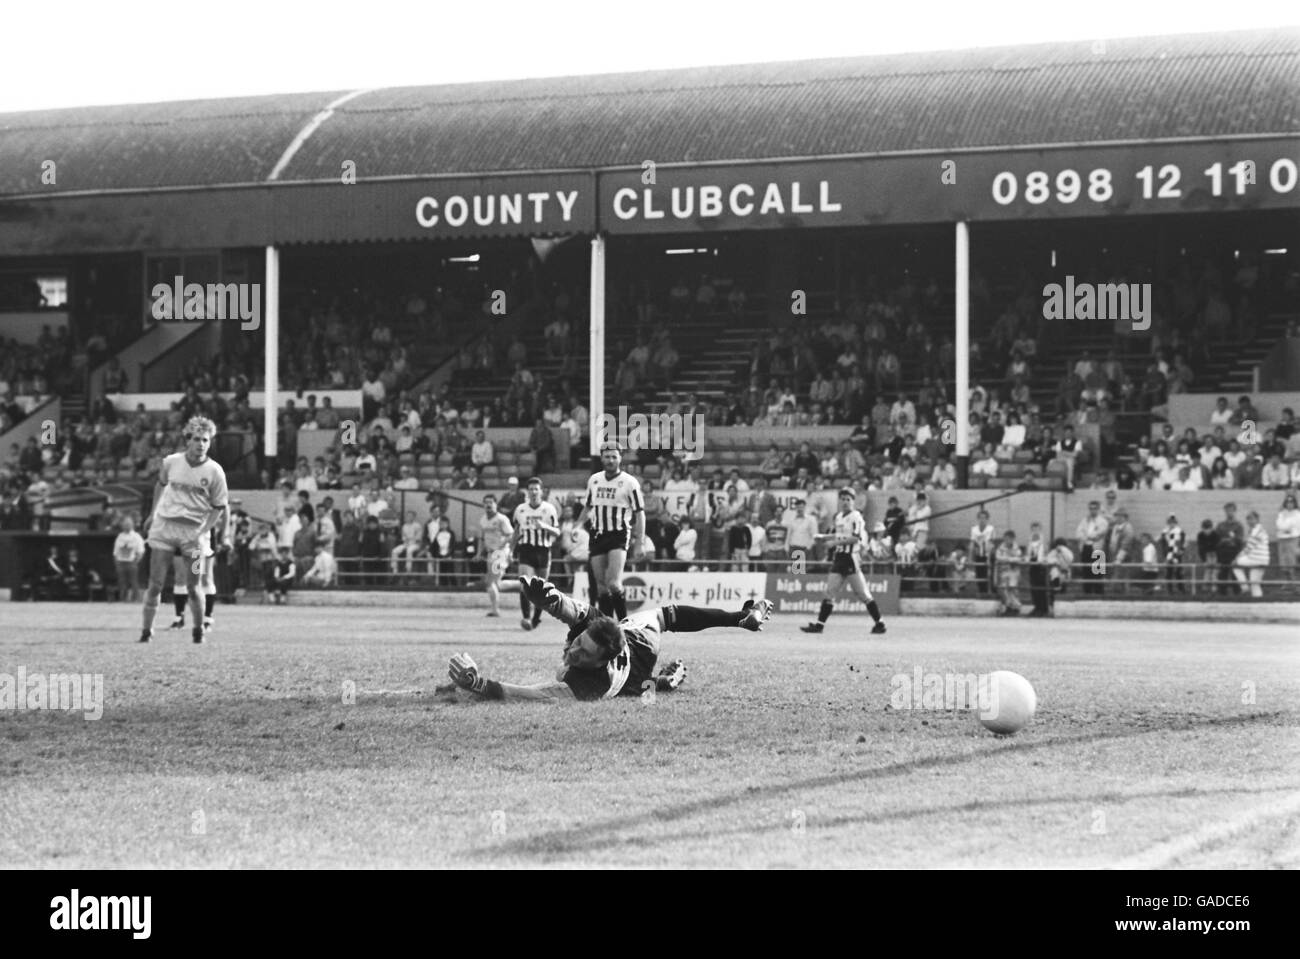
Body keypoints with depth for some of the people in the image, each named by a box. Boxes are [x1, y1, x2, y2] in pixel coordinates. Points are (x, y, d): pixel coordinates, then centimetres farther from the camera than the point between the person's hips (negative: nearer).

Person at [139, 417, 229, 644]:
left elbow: (219, 507, -1)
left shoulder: (214, 471, -5)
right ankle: (147, 630, 8)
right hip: (164, 525, 2)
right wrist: (153, 513, 20)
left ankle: (199, 629, 20)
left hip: (193, 531, -2)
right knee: (155, 584, -1)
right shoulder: (171, 462, 1)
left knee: (192, 587, -1)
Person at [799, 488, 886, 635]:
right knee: (830, 592, 6)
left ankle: (879, 623, -2)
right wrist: (823, 536, 14)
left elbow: (856, 538, -18)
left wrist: (837, 542, -20)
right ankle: (819, 624, 7)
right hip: (838, 558, 7)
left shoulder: (856, 517, -8)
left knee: (862, 592, -7)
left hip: (851, 558, -7)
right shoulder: (838, 517, 16)